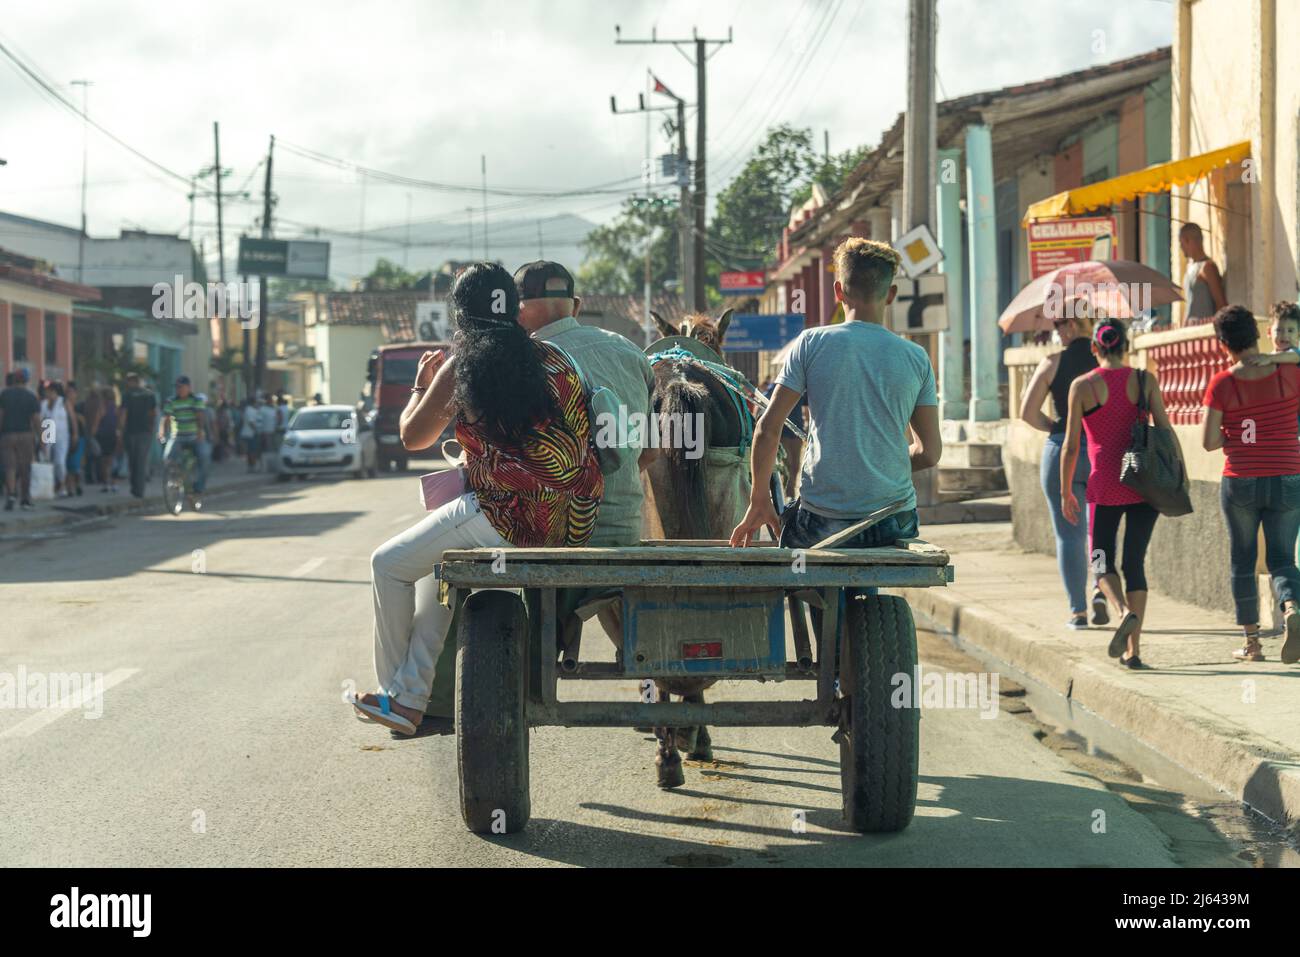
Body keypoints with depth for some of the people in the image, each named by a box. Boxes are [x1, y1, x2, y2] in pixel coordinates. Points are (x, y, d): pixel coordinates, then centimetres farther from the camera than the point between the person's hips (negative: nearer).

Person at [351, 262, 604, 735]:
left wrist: (421, 384, 26)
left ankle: (392, 689, 21)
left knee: (389, 564, 13)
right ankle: (408, 697, 28)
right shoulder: (552, 359, 10)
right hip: (574, 523, 7)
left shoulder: (463, 368, -4)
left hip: (509, 516, -7)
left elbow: (411, 436, 9)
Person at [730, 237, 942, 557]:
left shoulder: (811, 343, -2)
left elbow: (768, 428, -4)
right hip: (893, 524, 2)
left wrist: (759, 503, 6)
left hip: (821, 520, -2)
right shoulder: (916, 358, 3)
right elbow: (930, 452, 5)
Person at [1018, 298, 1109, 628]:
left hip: (1062, 452, -1)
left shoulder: (1052, 363, -5)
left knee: (1070, 535, 6)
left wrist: (1057, 428, 9)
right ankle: (1102, 591, -1)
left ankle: (1077, 610, 6)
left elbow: (1028, 413, -5)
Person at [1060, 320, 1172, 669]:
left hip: (1106, 485, -2)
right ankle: (1133, 649, 6)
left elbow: (1071, 446, -3)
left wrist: (1065, 492, 5)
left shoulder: (1082, 386, -4)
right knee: (1135, 561, 10)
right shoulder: (1146, 381, 1)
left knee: (1102, 559, 11)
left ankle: (1125, 612, -20)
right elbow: (1165, 432, -2)